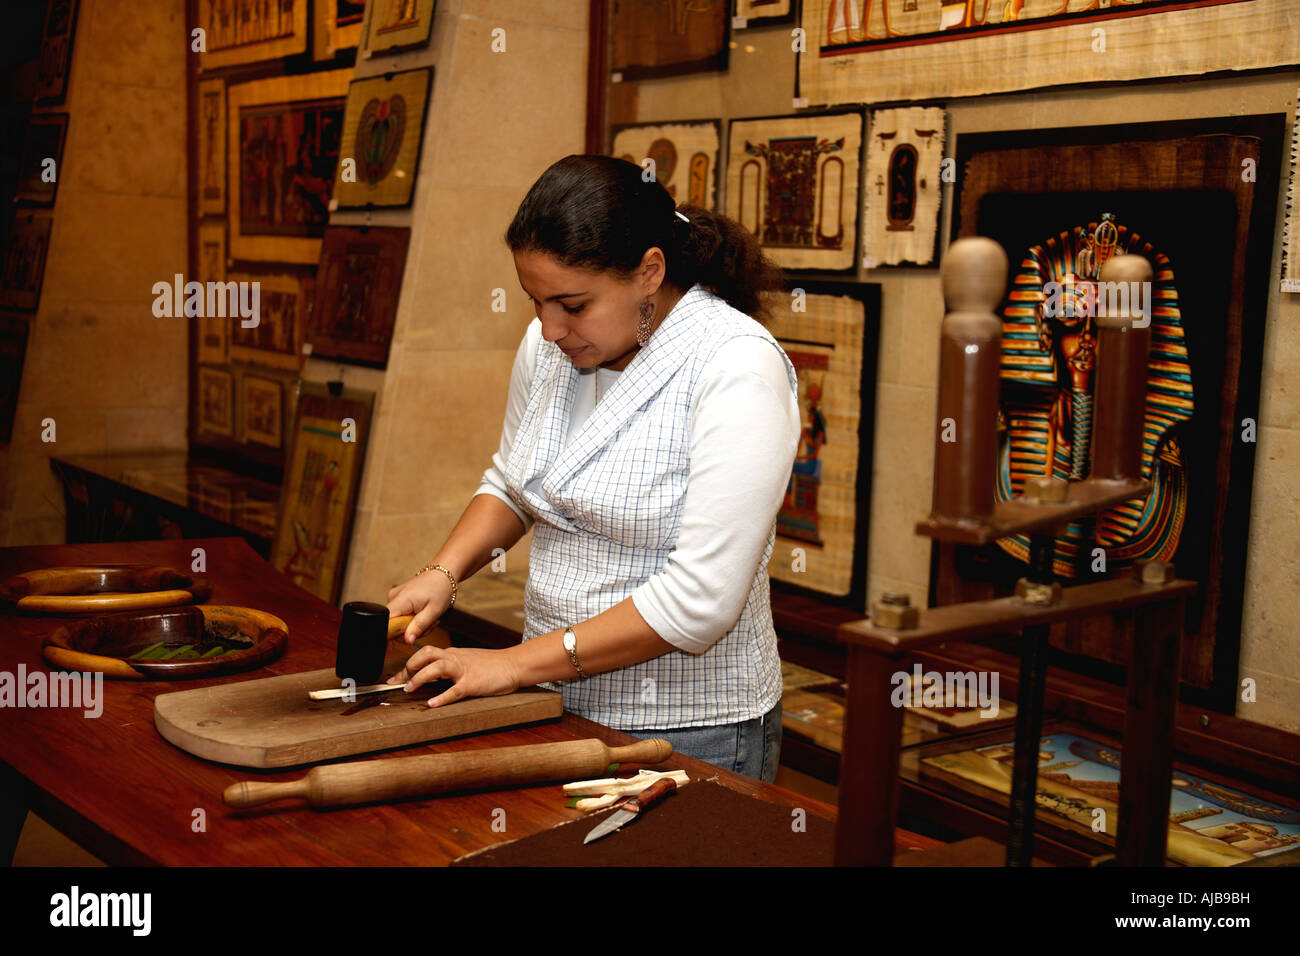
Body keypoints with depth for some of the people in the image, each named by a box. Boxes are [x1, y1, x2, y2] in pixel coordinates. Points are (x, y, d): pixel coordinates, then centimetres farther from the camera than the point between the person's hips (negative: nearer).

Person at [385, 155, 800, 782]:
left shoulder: (738, 371, -21)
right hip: (557, 707, 6)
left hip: (688, 734, -6)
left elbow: (699, 600, -25)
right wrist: (443, 572, -1)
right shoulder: (550, 344, 0)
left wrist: (516, 664, -21)